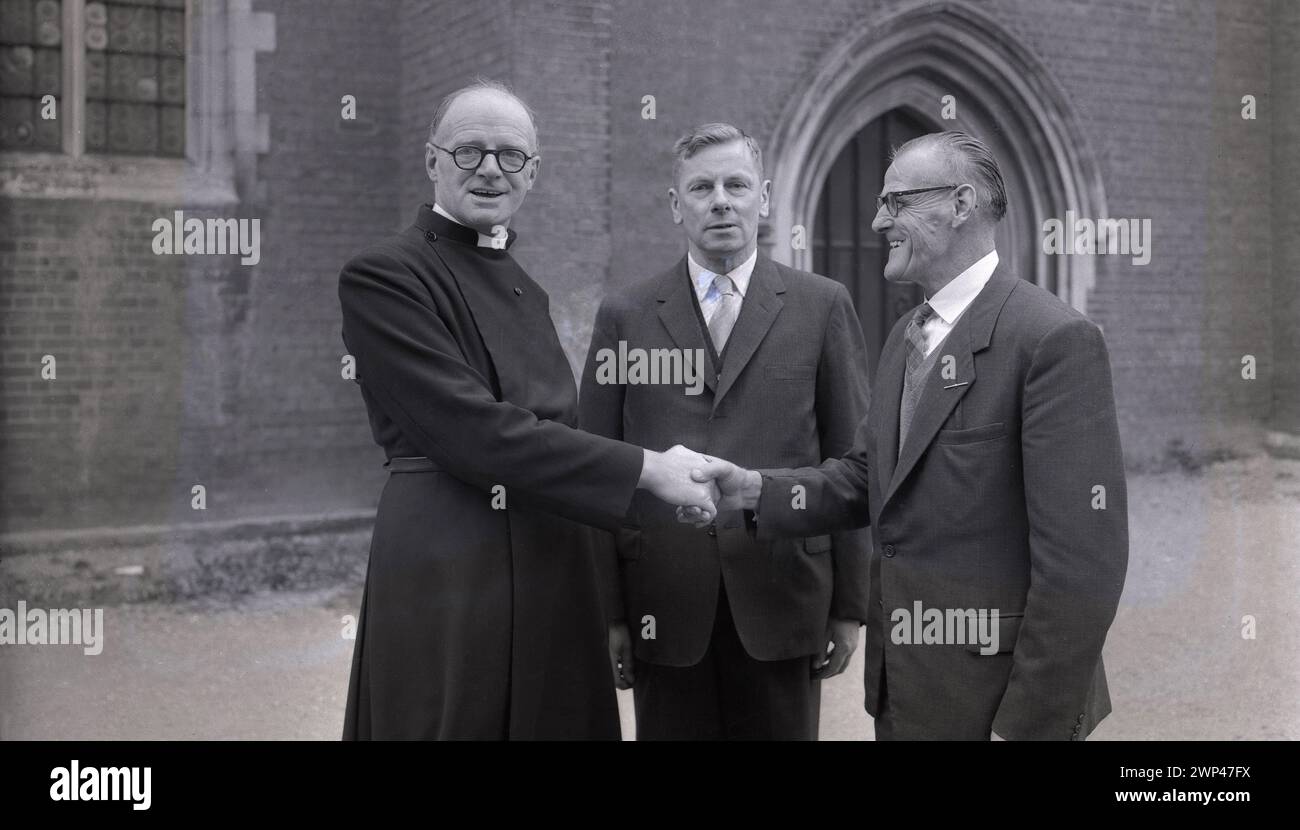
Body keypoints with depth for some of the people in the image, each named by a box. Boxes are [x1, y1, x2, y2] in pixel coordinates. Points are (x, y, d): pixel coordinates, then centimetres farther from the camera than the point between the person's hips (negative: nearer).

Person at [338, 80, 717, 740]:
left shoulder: (525, 289, 16)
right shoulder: (383, 275, -7)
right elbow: (469, 428, -17)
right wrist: (647, 468, -16)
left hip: (552, 564, 7)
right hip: (448, 571, -7)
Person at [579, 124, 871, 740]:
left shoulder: (823, 307, 4)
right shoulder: (624, 315, 5)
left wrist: (850, 605, 1)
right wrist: (606, 610, 0)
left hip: (783, 600, 0)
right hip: (663, 603, 1)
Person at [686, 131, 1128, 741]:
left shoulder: (1055, 339, -17)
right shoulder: (905, 335, 10)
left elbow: (1081, 558, -20)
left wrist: (1031, 724, -19)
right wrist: (754, 490, -5)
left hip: (993, 693, -8)